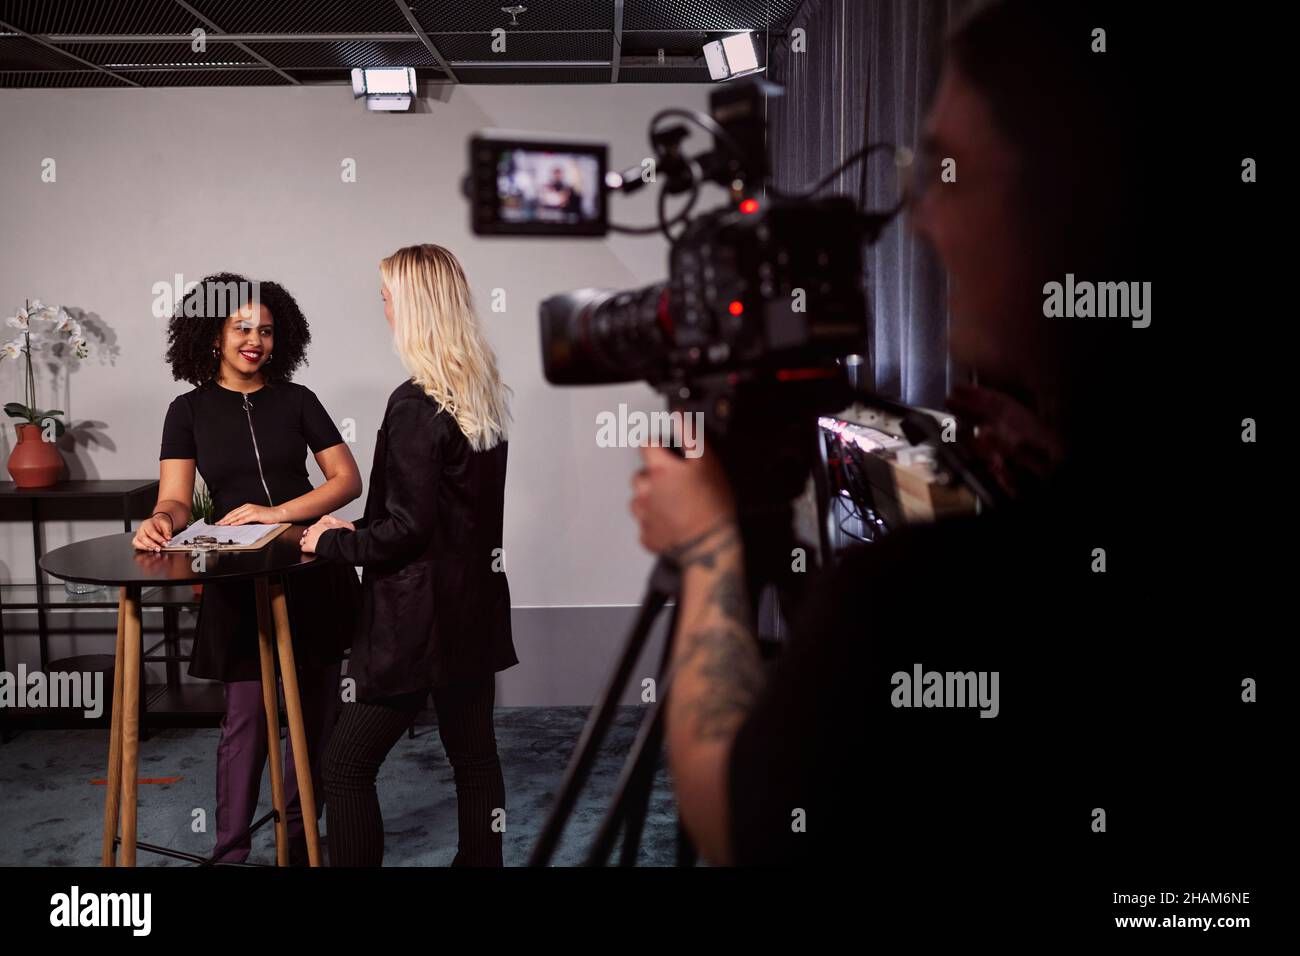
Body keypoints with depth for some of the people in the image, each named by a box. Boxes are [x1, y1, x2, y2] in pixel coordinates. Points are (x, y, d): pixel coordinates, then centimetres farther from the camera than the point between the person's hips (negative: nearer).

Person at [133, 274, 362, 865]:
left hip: (312, 574, 1)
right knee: (247, 716, -3)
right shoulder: (190, 411, 4)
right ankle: (230, 852, 12)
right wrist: (160, 522, -27)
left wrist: (279, 512, -15)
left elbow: (348, 480, -1)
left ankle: (295, 838, 24)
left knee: (315, 712, 7)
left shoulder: (296, 401, 5)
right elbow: (176, 500, -4)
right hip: (239, 581, -1)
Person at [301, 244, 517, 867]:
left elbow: (405, 529, -19)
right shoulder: (485, 393, 7)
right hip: (475, 608, 9)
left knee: (347, 766, 2)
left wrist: (331, 542, -3)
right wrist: (359, 531, 13)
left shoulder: (416, 404, -18)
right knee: (474, 755, 16)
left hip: (420, 621, -9)